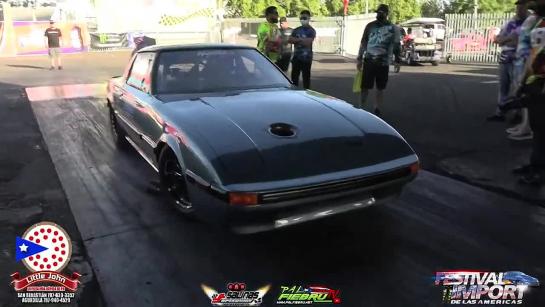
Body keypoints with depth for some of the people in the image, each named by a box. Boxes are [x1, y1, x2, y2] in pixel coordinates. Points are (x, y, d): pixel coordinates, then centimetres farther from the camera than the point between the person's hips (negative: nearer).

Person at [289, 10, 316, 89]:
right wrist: (302, 40, -12)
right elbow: (290, 40, 1)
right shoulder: (296, 30, 12)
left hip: (306, 57, -4)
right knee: (294, 76, 7)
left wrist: (297, 40, -8)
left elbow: (308, 42, -15)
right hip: (296, 56, 4)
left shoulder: (311, 31, -2)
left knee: (306, 77, 2)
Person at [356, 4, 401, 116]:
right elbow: (363, 43, 13)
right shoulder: (370, 26, 8)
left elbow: (397, 46, 4)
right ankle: (361, 108, 13)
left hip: (383, 62, -1)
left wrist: (397, 61, -3)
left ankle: (376, 109, 16)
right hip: (368, 60, 1)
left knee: (380, 88, 6)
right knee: (365, 86, 3)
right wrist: (359, 59, 9)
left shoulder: (393, 28, 2)